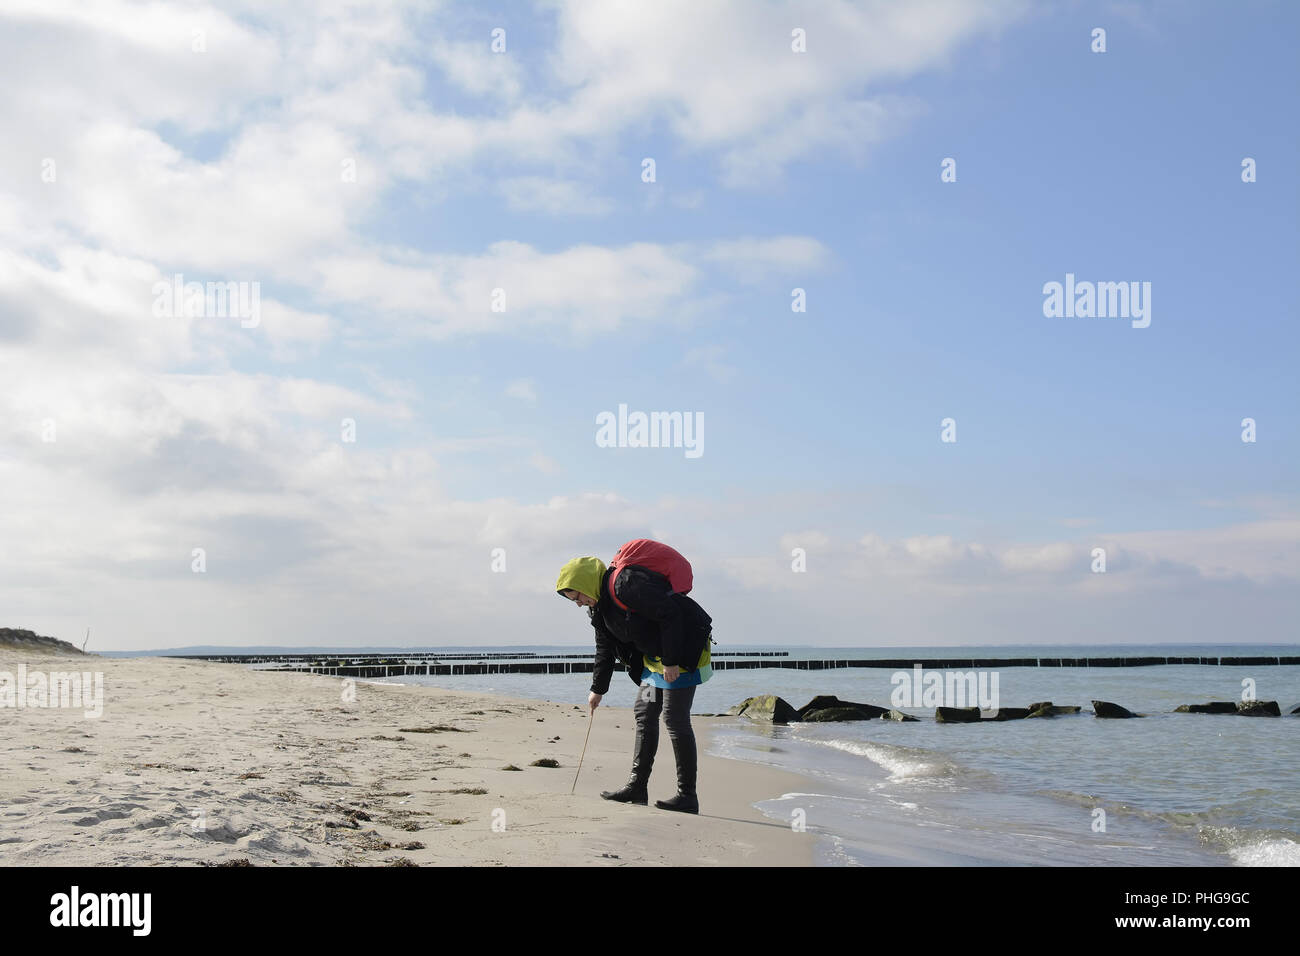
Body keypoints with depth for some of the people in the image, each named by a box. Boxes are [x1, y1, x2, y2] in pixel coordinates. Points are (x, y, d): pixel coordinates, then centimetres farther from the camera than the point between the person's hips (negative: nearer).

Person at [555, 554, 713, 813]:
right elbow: (605, 649, 21)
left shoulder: (627, 585, -24)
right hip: (653, 656, 10)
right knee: (644, 714, 9)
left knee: (675, 719, -10)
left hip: (682, 648, -10)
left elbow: (670, 615, -26)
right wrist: (597, 689, 25)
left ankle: (687, 796, -5)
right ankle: (637, 787, 13)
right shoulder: (600, 604, 8)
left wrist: (671, 661, -24)